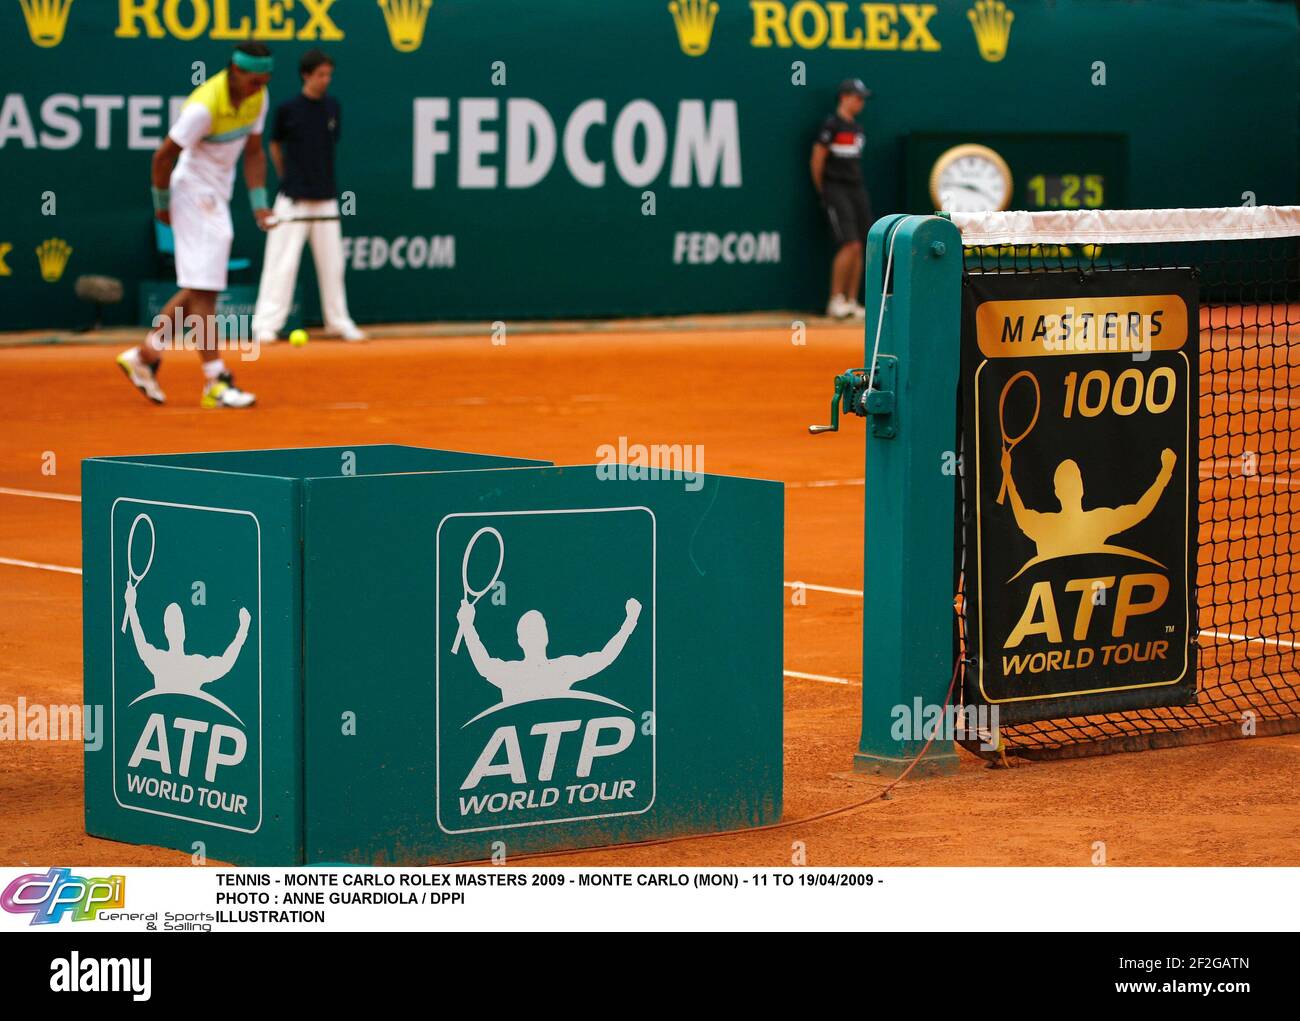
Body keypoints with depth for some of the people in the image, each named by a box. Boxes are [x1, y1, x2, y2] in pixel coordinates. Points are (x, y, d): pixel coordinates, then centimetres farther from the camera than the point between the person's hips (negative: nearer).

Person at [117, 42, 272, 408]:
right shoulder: (204, 107, -25)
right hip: (193, 195, -9)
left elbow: (253, 152, 9)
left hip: (217, 199, 9)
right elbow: (164, 156, -17)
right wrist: (162, 203, -7)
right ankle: (216, 384, -9)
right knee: (203, 289, -9)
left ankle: (145, 356, 25)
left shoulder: (257, 97, -2)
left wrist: (259, 203, 1)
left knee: (197, 290, 14)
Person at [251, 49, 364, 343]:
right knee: (283, 262, -7)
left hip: (326, 198, 4)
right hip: (293, 198, -4)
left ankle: (338, 321, 18)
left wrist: (321, 180, 11)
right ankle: (266, 324, -5)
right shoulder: (287, 109, -6)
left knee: (331, 262, 8)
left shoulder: (332, 107, 5)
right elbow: (275, 145, 8)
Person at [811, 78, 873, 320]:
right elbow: (817, 159, -6)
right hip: (836, 190, -8)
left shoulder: (856, 127, 16)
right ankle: (836, 300, -9)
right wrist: (822, 191, 1)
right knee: (850, 245, -16)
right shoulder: (832, 125, -8)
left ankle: (851, 302, 10)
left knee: (858, 248, 4)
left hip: (857, 189, 8)